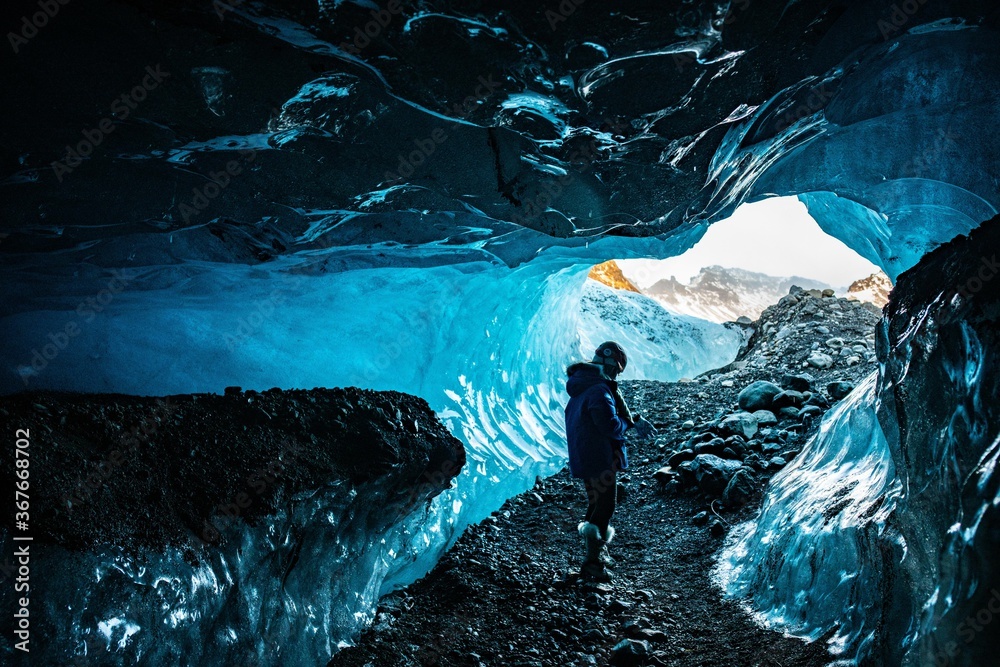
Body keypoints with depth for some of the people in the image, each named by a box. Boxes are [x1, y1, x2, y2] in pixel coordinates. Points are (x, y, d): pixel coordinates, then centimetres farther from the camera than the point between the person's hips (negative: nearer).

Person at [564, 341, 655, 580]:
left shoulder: (583, 387, 11)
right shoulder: (599, 391, -22)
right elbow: (611, 426, -28)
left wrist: (635, 420, 9)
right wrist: (629, 422, -7)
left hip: (583, 458, 10)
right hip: (601, 460, -10)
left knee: (596, 504, 23)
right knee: (604, 508, 0)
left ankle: (595, 550, 37)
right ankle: (593, 560, 7)